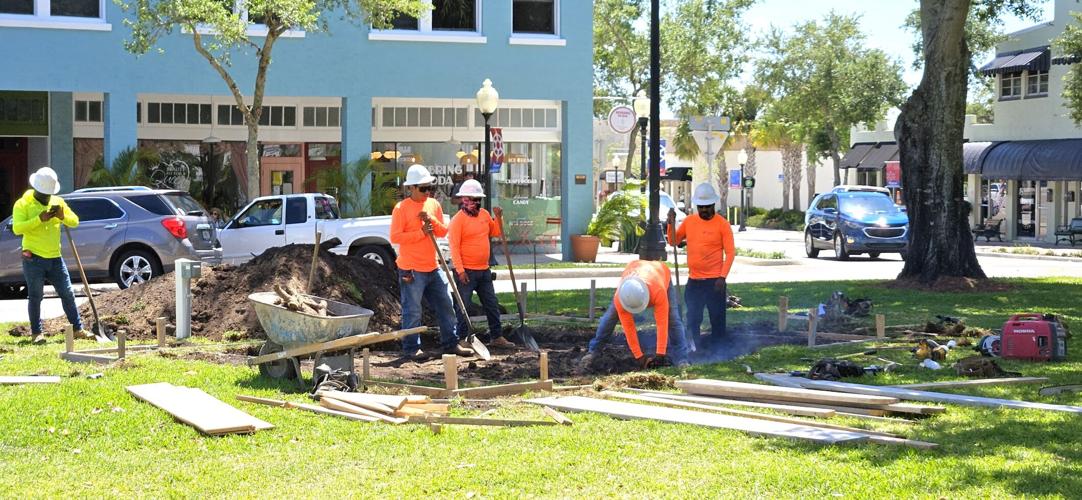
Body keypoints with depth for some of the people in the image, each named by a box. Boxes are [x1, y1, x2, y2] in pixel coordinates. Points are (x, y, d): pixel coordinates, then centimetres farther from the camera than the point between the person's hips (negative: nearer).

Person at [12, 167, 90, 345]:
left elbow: (74, 221, 8)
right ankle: (37, 333, 8)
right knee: (35, 297, 0)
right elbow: (17, 228, -16)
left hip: (55, 258, 4)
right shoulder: (23, 204, -4)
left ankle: (78, 329, 13)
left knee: (67, 294, 5)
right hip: (33, 259, -4)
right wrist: (39, 219, -25)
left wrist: (63, 216, -13)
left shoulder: (58, 202, 11)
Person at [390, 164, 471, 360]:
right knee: (412, 311, -2)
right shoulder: (401, 208, -9)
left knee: (446, 305, 10)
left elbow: (443, 232, 11)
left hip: (433, 268, 7)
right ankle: (411, 348, 7)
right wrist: (420, 232, -18)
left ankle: (449, 343, 19)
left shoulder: (433, 204, 10)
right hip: (411, 270, -7)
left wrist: (432, 220, -8)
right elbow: (395, 236, -15)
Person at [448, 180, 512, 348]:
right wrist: (460, 270, -21)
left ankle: (496, 337, 20)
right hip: (466, 271, -7)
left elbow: (495, 233, 21)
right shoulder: (458, 219, -11)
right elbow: (454, 247, -15)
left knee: (492, 305, 12)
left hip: (483, 270, 7)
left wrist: (498, 218, 2)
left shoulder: (484, 214, 10)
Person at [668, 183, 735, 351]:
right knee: (693, 320, 7)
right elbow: (674, 241, 13)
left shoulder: (722, 224, -7)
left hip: (714, 280, -4)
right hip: (693, 280, 4)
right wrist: (671, 223, -3)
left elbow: (730, 252, -8)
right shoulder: (689, 221, 6)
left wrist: (723, 277, -16)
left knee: (717, 318, 4)